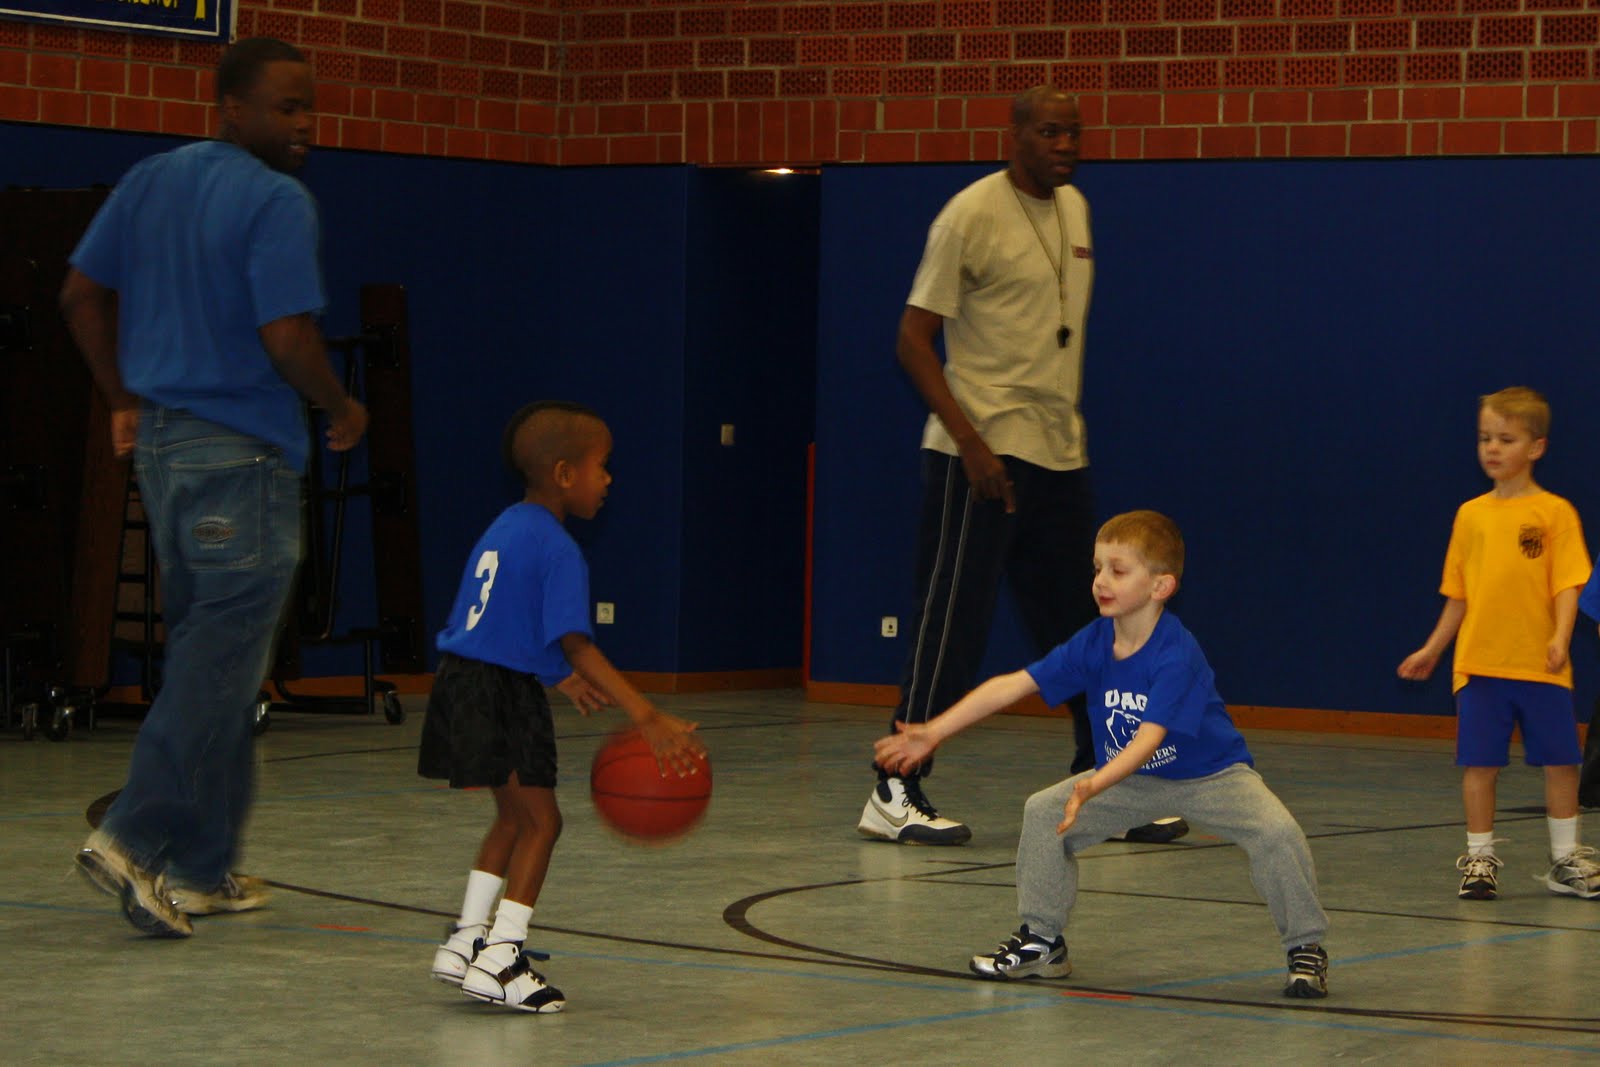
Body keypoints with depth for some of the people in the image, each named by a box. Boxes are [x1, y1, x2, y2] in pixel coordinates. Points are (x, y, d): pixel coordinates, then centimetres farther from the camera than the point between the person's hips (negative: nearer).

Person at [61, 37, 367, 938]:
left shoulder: (151, 181, 12)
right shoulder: (277, 202, -13)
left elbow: (82, 296, 14)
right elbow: (286, 336, -21)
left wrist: (126, 401, 20)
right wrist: (343, 407, -4)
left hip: (161, 442, 9)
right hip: (243, 452, -9)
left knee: (206, 652, 15)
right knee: (221, 664, -5)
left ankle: (203, 867, 17)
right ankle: (137, 838, -12)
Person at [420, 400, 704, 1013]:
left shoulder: (505, 528, 15)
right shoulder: (558, 550, -14)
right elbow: (576, 645, -23)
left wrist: (561, 677, 35)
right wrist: (647, 718, -28)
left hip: (463, 683, 9)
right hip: (503, 693, -9)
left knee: (515, 816, 22)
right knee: (540, 820, 3)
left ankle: (466, 941, 25)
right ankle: (499, 959, 1)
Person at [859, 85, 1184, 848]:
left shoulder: (1075, 210, 12)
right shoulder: (973, 215, -11)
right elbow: (913, 339, -12)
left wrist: (1071, 426, 17)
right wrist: (969, 441, -21)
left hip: (1061, 454, 8)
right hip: (981, 454, -7)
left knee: (1081, 626, 10)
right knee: (952, 626, -7)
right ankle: (894, 793, -2)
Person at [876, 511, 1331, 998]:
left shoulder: (1176, 656, -31)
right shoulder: (1091, 645, -13)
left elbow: (1147, 740, -41)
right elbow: (1012, 685, -13)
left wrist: (1095, 785, -58)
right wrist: (933, 733, -18)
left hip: (1210, 775, -5)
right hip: (1132, 780, 6)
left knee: (1275, 831, -29)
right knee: (1043, 812, -10)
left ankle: (1306, 948, -7)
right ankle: (1041, 940, 7)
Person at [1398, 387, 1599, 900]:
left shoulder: (1554, 512, -2)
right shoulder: (1471, 514, 9)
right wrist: (1432, 649, 14)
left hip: (1539, 665, -2)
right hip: (1479, 663, 3)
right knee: (1479, 762, 2)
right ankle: (1479, 859, 13)